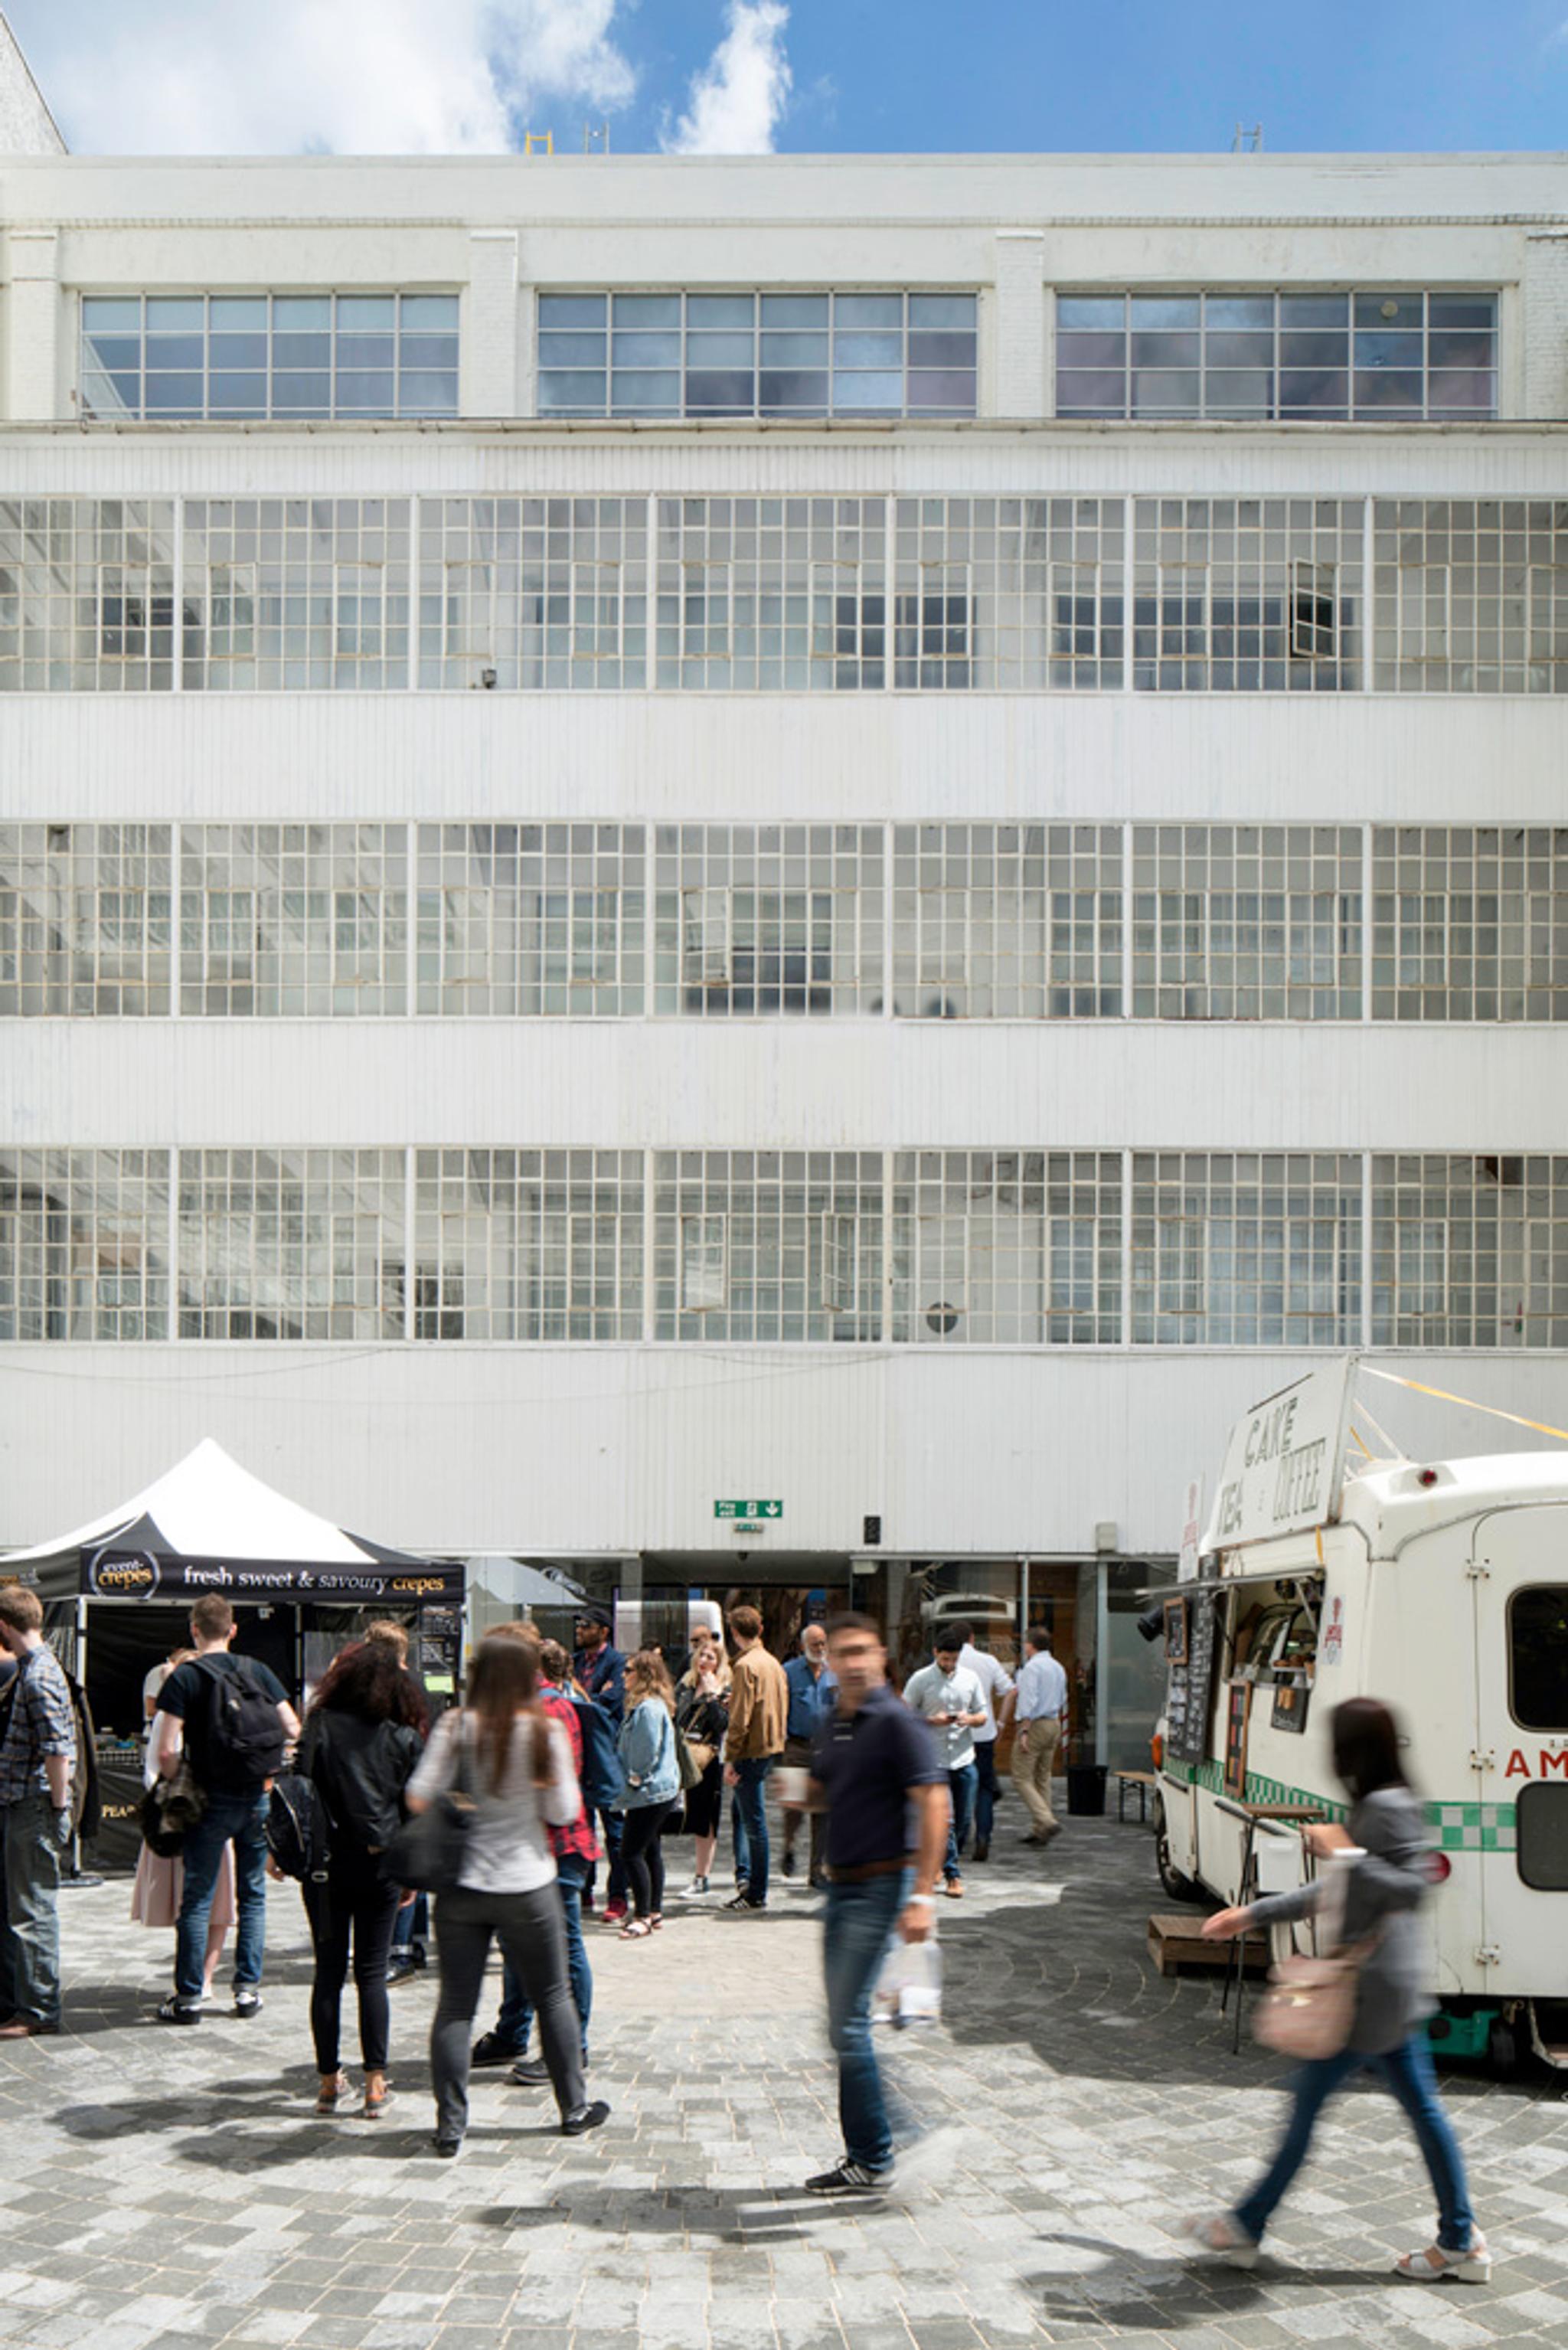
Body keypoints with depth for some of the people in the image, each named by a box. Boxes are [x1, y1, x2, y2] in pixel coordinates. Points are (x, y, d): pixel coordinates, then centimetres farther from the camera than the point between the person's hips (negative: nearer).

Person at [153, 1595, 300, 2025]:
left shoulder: (184, 1678, -7)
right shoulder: (258, 1672, 4)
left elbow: (167, 1752, -14)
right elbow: (293, 1729, 3)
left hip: (212, 1800, -3)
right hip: (259, 1798, 3)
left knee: (197, 1900, 4)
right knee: (253, 1895, 13)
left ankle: (188, 1997, 5)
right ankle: (248, 1989, 13)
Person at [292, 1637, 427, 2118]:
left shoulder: (321, 1725, -4)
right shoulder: (405, 1737, 0)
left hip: (327, 1862, 0)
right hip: (380, 1866, 1)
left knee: (329, 1971, 7)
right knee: (372, 1974, 6)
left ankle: (329, 2082, 12)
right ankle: (375, 2084, 5)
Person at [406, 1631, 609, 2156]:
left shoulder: (457, 1727, -7)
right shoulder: (546, 1731, -9)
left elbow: (419, 1797, -11)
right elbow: (563, 1812, -6)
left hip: (461, 1884, 1)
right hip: (528, 1884, 0)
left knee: (456, 2005, 6)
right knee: (553, 1997, 14)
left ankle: (450, 2124, 5)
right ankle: (574, 2109, 25)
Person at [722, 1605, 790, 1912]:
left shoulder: (745, 1666, -15)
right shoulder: (773, 1663, 10)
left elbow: (740, 1717, -18)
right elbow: (783, 1707, 15)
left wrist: (730, 1758, -15)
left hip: (752, 1750, -9)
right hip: (772, 1746, 9)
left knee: (753, 1821, -2)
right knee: (740, 1810, 21)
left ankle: (756, 1895, 3)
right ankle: (744, 1875, 16)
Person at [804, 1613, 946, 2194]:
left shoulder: (896, 1722, -13)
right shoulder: (833, 1723, 12)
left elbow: (933, 1805, -18)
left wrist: (922, 1896, -23)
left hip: (879, 1885, -8)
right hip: (841, 1884, 9)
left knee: (848, 2024, -9)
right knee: (846, 2023, 11)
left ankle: (871, 2162, -1)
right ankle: (864, 2156, 19)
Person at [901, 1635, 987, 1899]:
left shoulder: (970, 1678, 9)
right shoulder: (920, 1680, -3)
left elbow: (982, 1716, 15)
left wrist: (969, 1719, -8)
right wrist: (933, 1720, -16)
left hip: (964, 1760, 4)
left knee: (963, 1820, 6)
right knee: (945, 1819, -10)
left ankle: (938, 1860, 27)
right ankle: (953, 1874, -2)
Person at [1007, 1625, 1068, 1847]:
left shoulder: (1032, 1667, -12)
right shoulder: (1058, 1668, 15)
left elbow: (1029, 1701, -20)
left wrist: (1024, 1730, -21)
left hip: (1034, 1724, -8)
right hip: (1054, 1724, 8)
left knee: (1022, 1778, -5)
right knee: (1043, 1778, 13)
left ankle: (1047, 1821, -19)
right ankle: (1040, 1829, 13)